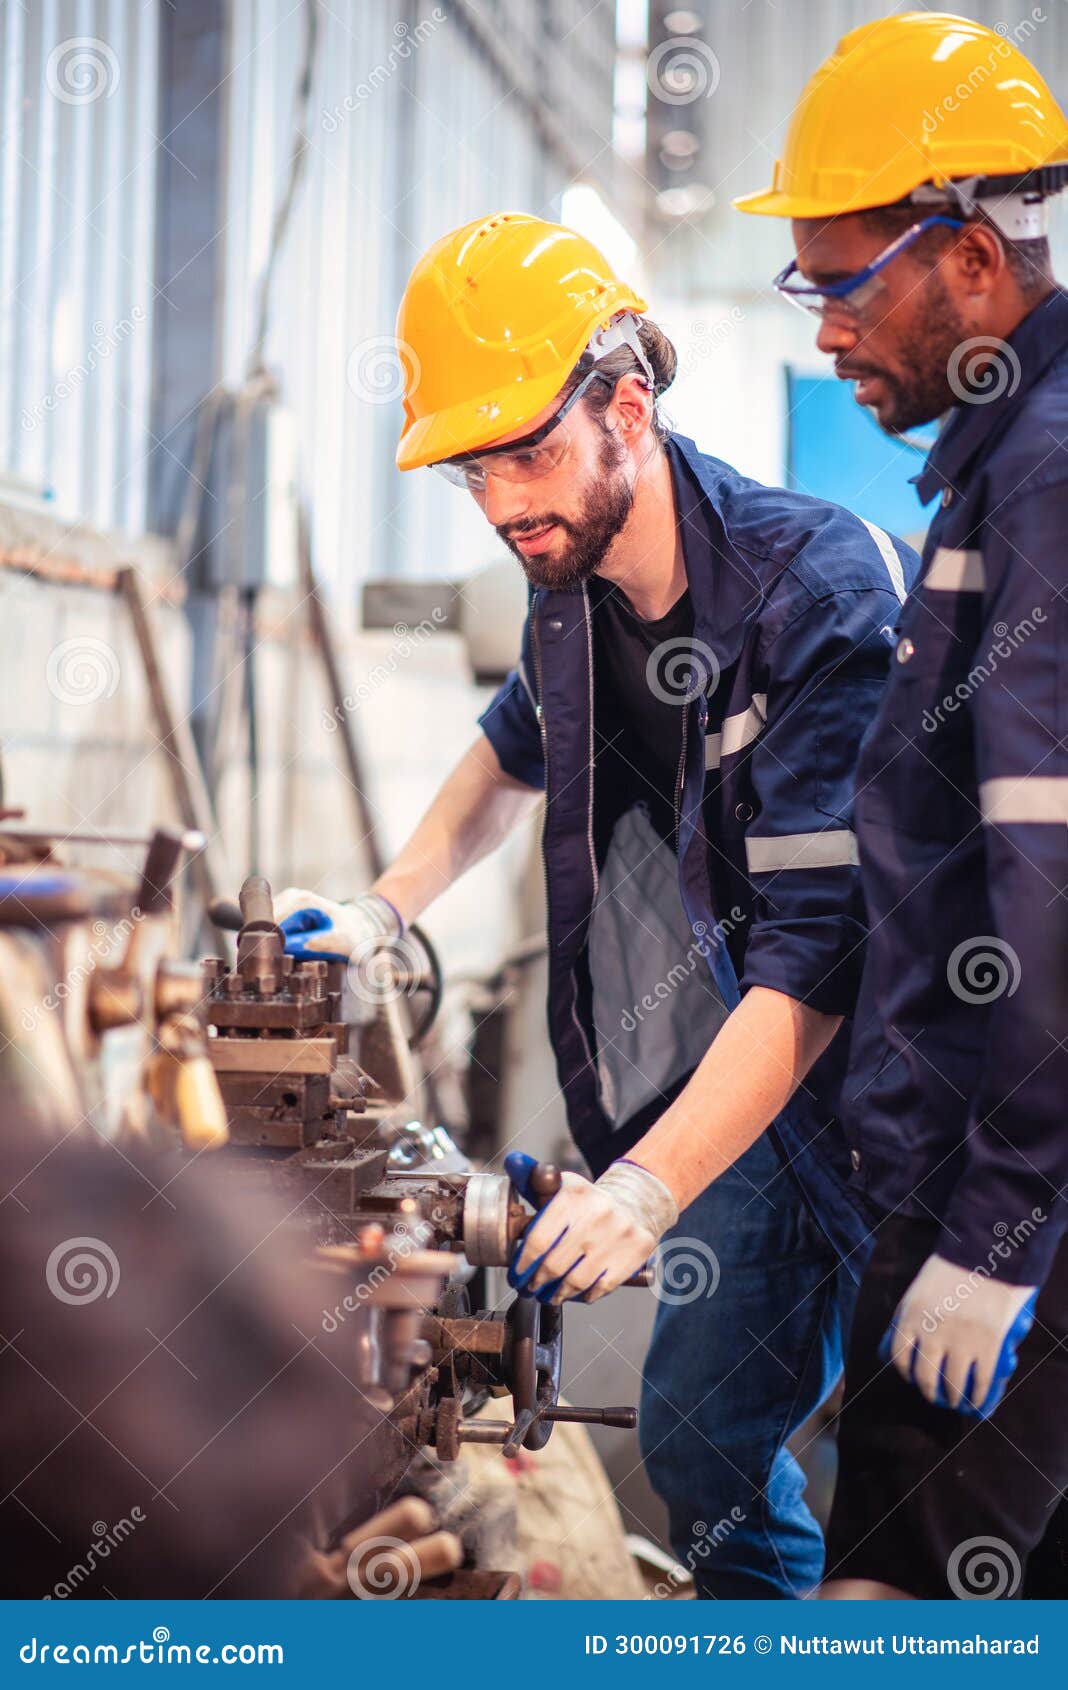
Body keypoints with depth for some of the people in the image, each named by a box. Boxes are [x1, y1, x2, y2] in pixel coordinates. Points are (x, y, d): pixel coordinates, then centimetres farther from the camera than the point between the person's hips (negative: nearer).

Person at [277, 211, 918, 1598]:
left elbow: (817, 946, -28)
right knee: (697, 1431, 5)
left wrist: (650, 1184, -32)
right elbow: (515, 752, 26)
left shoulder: (822, 589, -24)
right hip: (720, 1072, 7)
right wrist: (385, 910, 14)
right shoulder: (571, 590, 1)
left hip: (834, 1088, -7)